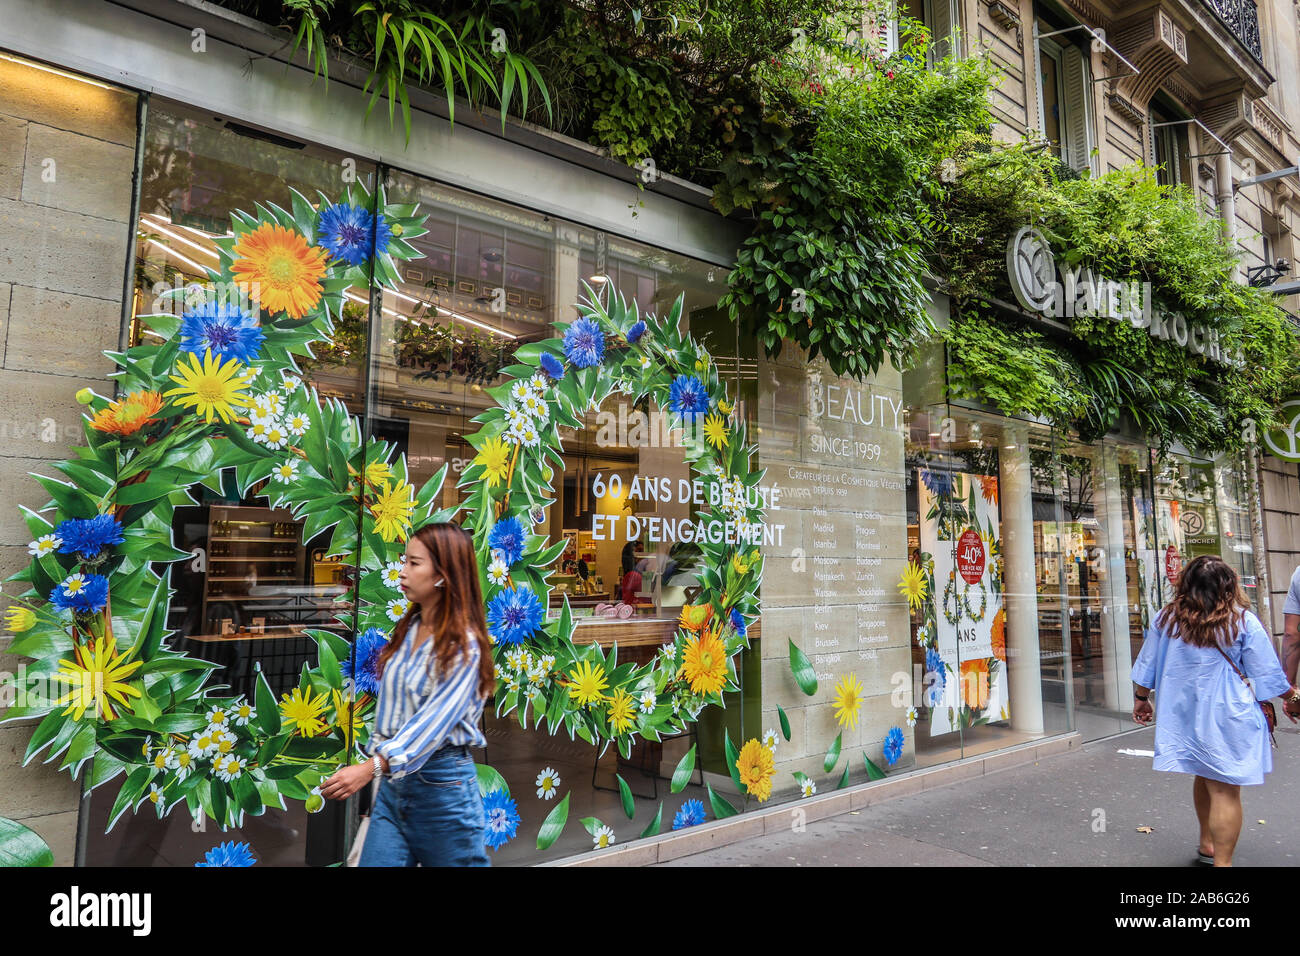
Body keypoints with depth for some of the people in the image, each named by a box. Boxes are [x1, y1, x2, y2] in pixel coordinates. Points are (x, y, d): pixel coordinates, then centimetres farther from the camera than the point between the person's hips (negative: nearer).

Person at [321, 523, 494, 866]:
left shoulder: (462, 645, -15)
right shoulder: (407, 631, 7)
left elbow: (434, 720, -23)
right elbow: (389, 704, 11)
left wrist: (371, 768, -31)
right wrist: (378, 767, 10)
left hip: (441, 784, -6)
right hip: (393, 781, 6)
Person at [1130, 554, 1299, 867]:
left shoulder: (1166, 618, -1)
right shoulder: (1243, 622, -9)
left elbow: (1147, 665, 7)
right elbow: (1267, 672, -2)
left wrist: (1141, 699, 21)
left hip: (1183, 714, 4)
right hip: (1225, 718, -4)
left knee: (1204, 778, 23)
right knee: (1225, 791, 1)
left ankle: (1207, 845, 39)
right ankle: (1221, 860, 3)